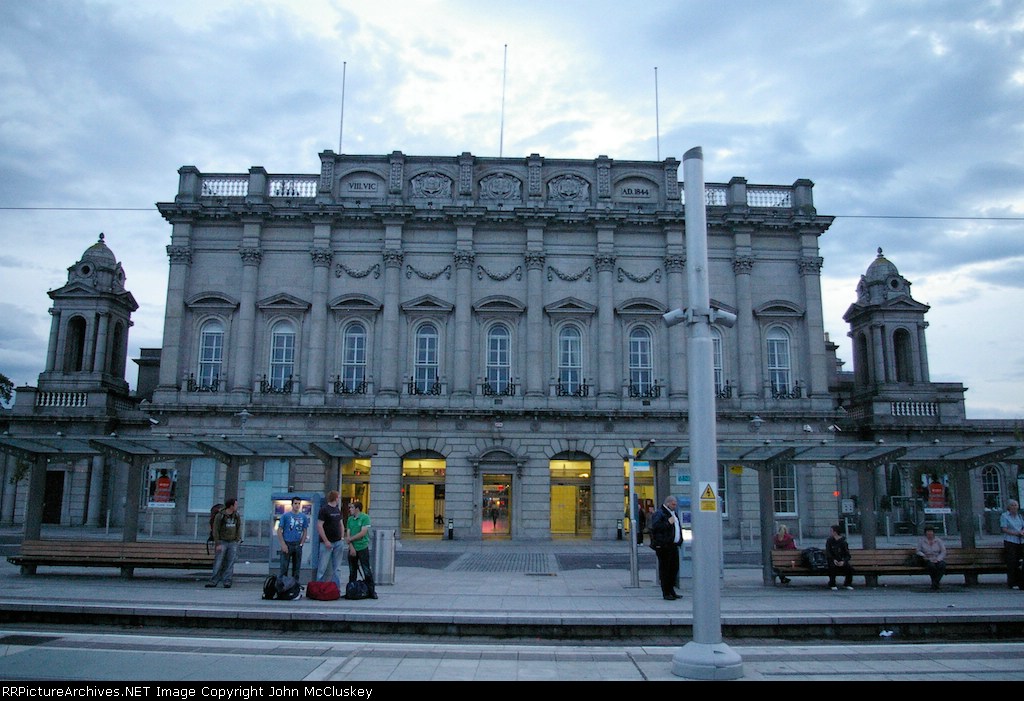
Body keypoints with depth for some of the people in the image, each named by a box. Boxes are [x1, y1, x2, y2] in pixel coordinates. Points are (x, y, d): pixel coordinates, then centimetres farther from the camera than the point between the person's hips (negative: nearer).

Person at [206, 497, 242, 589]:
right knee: (218, 563, -5)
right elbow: (215, 531, -6)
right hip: (222, 542, -3)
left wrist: (238, 540, 3)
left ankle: (227, 582, 2)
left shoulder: (237, 515, 6)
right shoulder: (220, 516, -7)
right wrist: (217, 544, -10)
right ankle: (213, 581, 1)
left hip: (233, 543, 3)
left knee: (230, 563, 0)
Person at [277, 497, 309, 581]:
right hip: (287, 544, -3)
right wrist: (283, 544, -11)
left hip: (298, 545, 3)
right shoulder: (286, 516, -2)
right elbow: (279, 531, -3)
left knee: (297, 568, 10)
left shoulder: (304, 517, 6)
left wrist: (301, 544, 0)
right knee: (284, 568, -3)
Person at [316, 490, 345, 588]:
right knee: (323, 567, -3)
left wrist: (342, 538, 10)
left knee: (337, 568, 9)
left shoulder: (338, 510, 13)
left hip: (338, 543, 7)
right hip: (327, 543, -7)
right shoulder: (324, 509, -9)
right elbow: (319, 526, -14)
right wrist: (326, 541, -16)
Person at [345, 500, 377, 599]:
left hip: (363, 548, -5)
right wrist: (351, 547, -7)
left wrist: (350, 539, -6)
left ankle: (371, 591, 0)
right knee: (352, 572, 10)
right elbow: (348, 534, 6)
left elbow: (363, 533, -13)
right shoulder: (350, 519, 11)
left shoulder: (365, 518, -6)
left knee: (367, 571, -4)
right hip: (352, 549, 5)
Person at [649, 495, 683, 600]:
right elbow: (655, 526, -23)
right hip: (664, 546, -9)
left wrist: (680, 540, 23)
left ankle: (671, 590, 23)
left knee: (674, 568, 12)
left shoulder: (673, 513, 20)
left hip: (673, 545, 9)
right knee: (665, 569, -4)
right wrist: (668, 523, -23)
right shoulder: (659, 514, -9)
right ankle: (666, 593, 0)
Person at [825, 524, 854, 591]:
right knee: (833, 566, -34)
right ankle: (832, 585, -19)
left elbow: (848, 555, -5)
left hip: (841, 561, 1)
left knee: (850, 568, -26)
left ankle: (847, 584, -3)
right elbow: (828, 553, -6)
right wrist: (834, 560, -23)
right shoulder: (829, 541, 0)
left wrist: (843, 562, -25)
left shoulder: (843, 542, -2)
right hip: (832, 560, -1)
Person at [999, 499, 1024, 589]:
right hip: (1010, 542, -5)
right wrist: (1016, 533, -16)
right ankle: (1012, 583, -3)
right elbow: (1004, 529, -7)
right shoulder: (1004, 516, 0)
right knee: (1012, 563, -10)